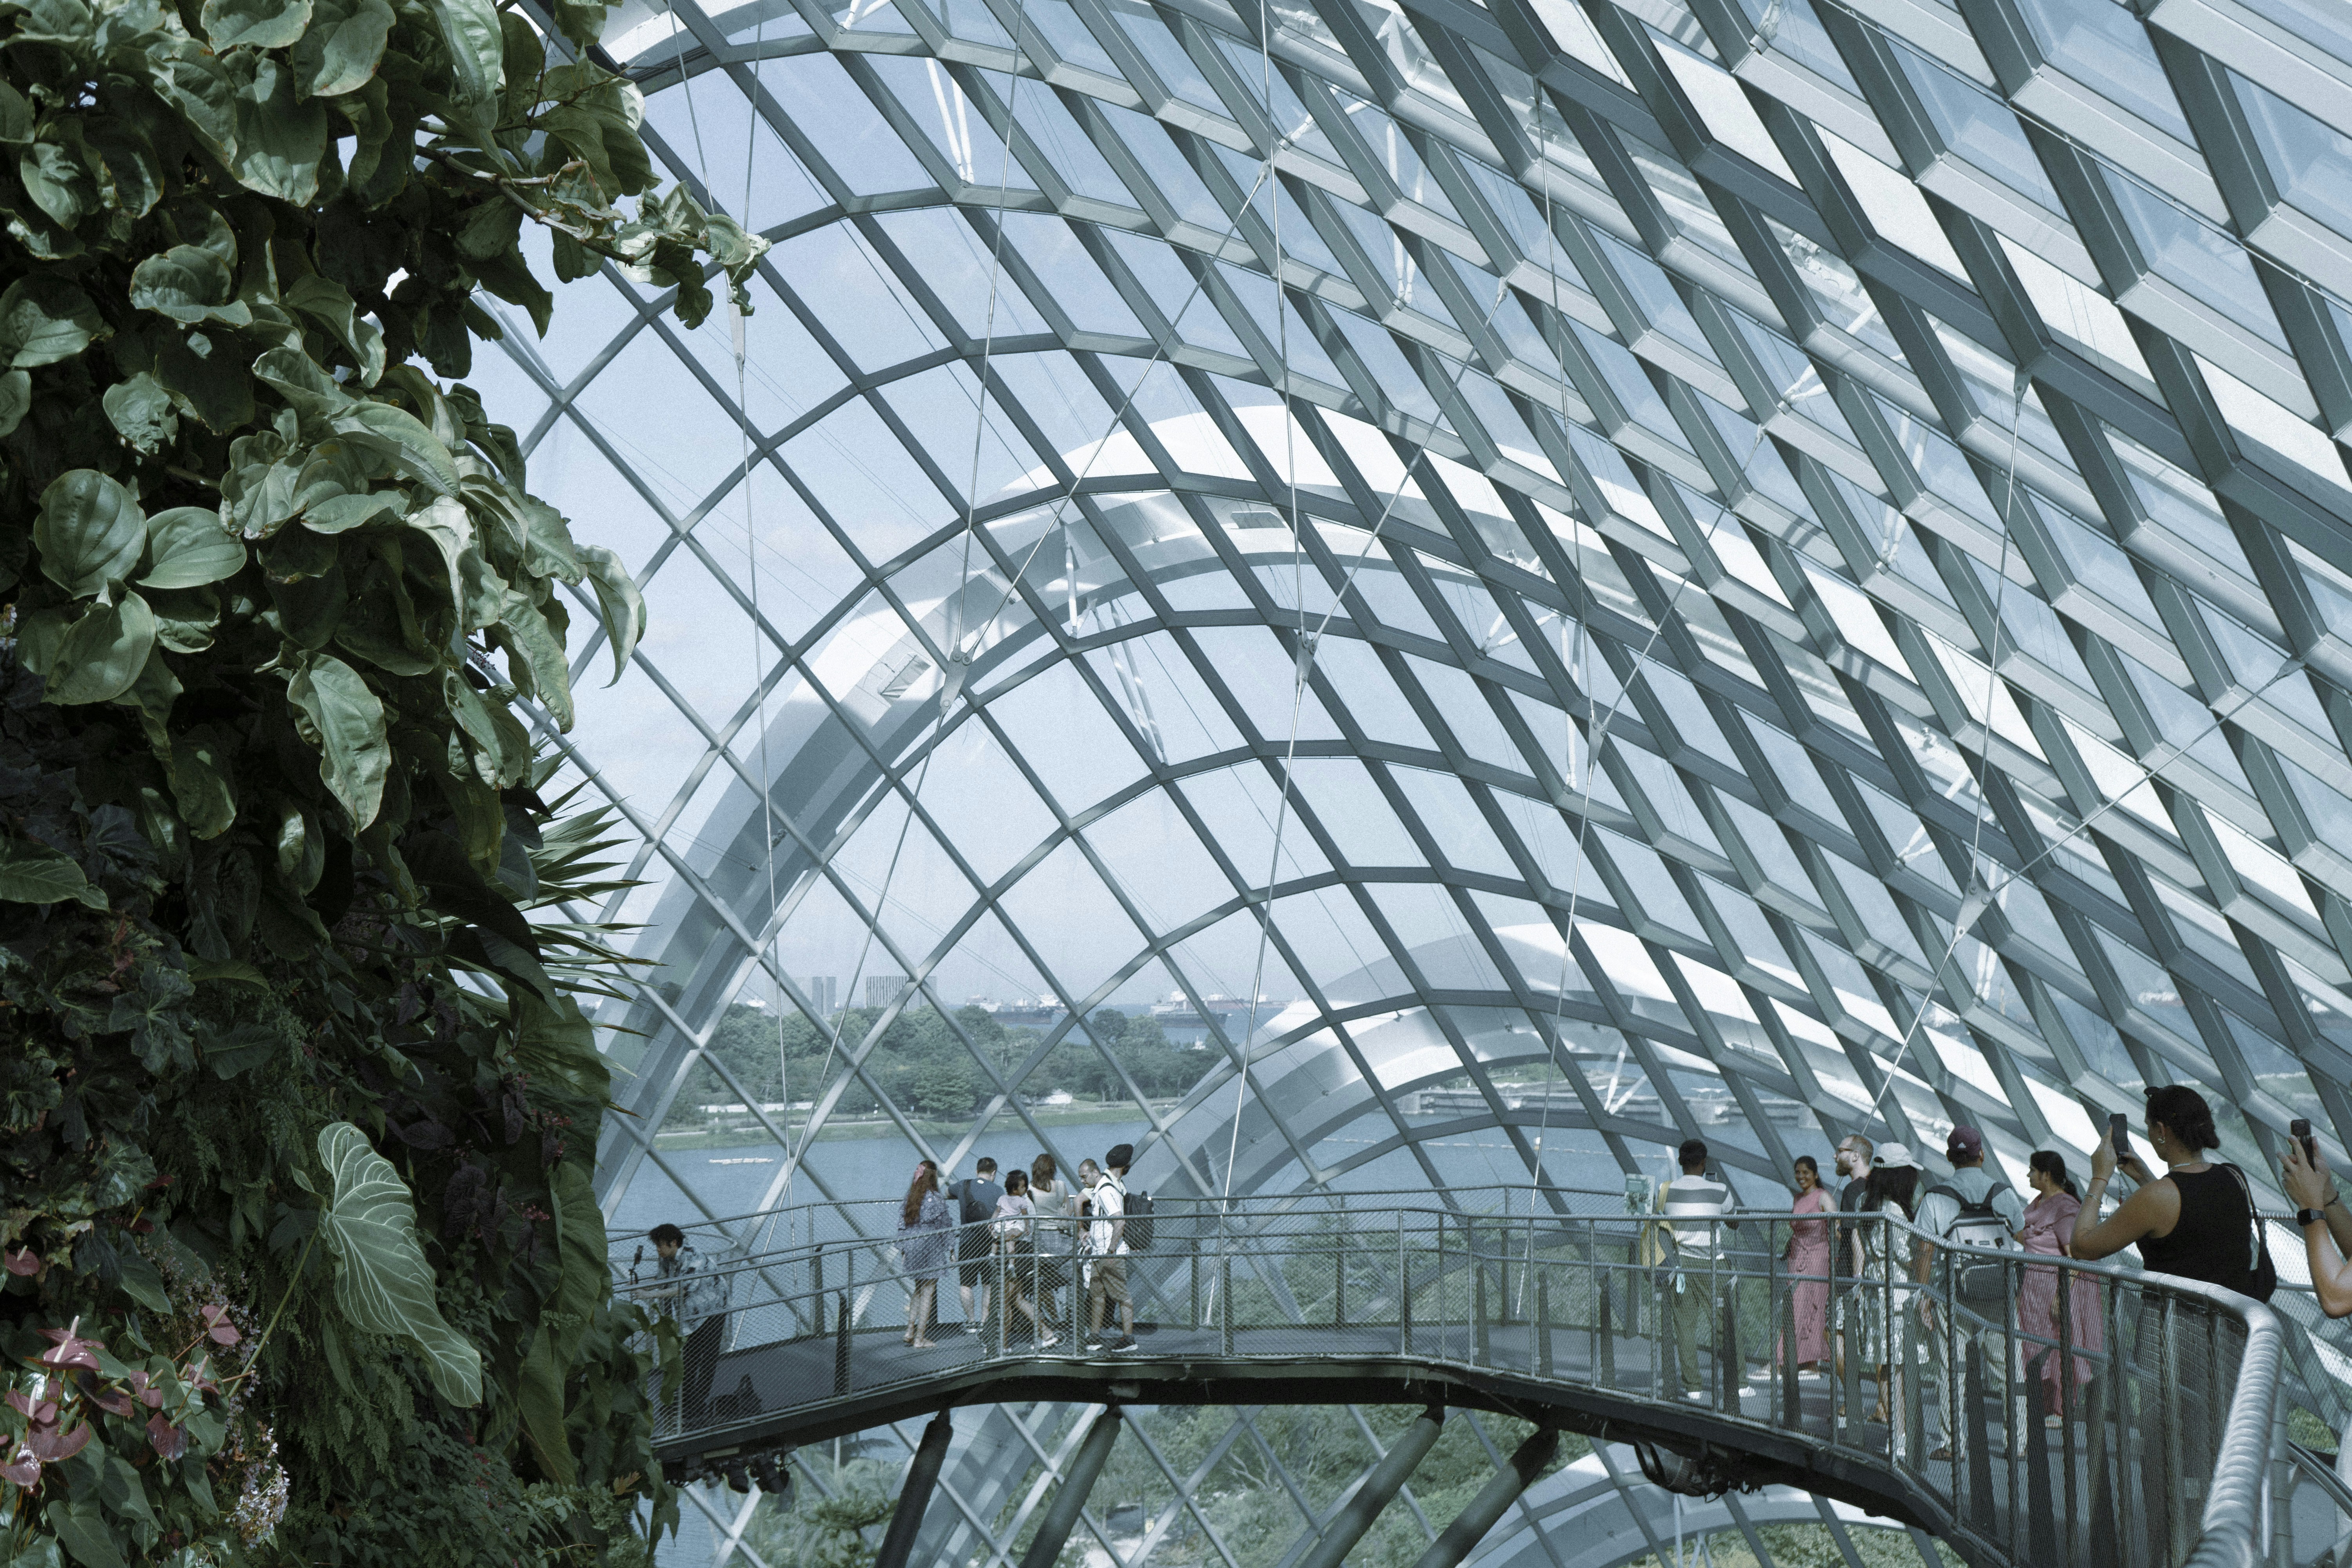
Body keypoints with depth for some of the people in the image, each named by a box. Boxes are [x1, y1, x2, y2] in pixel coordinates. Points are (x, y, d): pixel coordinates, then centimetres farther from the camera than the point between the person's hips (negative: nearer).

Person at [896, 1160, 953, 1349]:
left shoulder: (910, 1197, 4)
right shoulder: (935, 1199, -14)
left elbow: (902, 1224, 7)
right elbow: (944, 1226, -11)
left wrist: (903, 1250, 15)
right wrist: (950, 1251, 0)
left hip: (911, 1248, 6)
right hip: (930, 1249, -6)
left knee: (919, 1291, 21)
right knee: (928, 1293, 2)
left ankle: (910, 1331, 17)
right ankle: (920, 1338, 5)